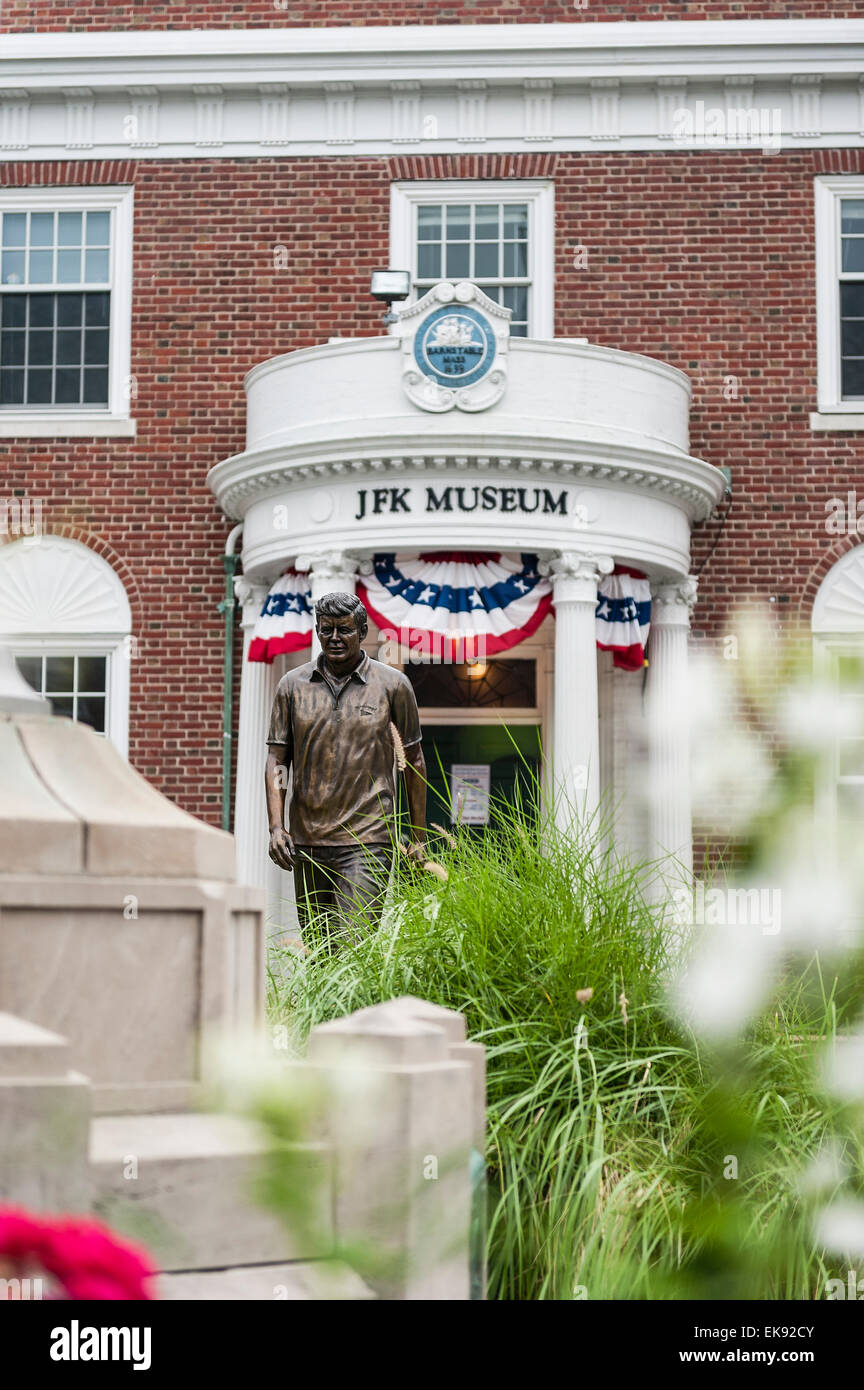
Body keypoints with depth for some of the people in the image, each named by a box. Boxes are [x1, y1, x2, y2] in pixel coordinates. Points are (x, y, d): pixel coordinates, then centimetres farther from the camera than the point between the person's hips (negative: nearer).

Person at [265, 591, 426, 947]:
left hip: (367, 841, -3)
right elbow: (277, 759, 7)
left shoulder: (393, 685, 2)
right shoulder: (293, 685, 7)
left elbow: (413, 760, 9)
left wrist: (418, 838, 9)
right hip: (306, 841, 3)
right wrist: (276, 826, -6)